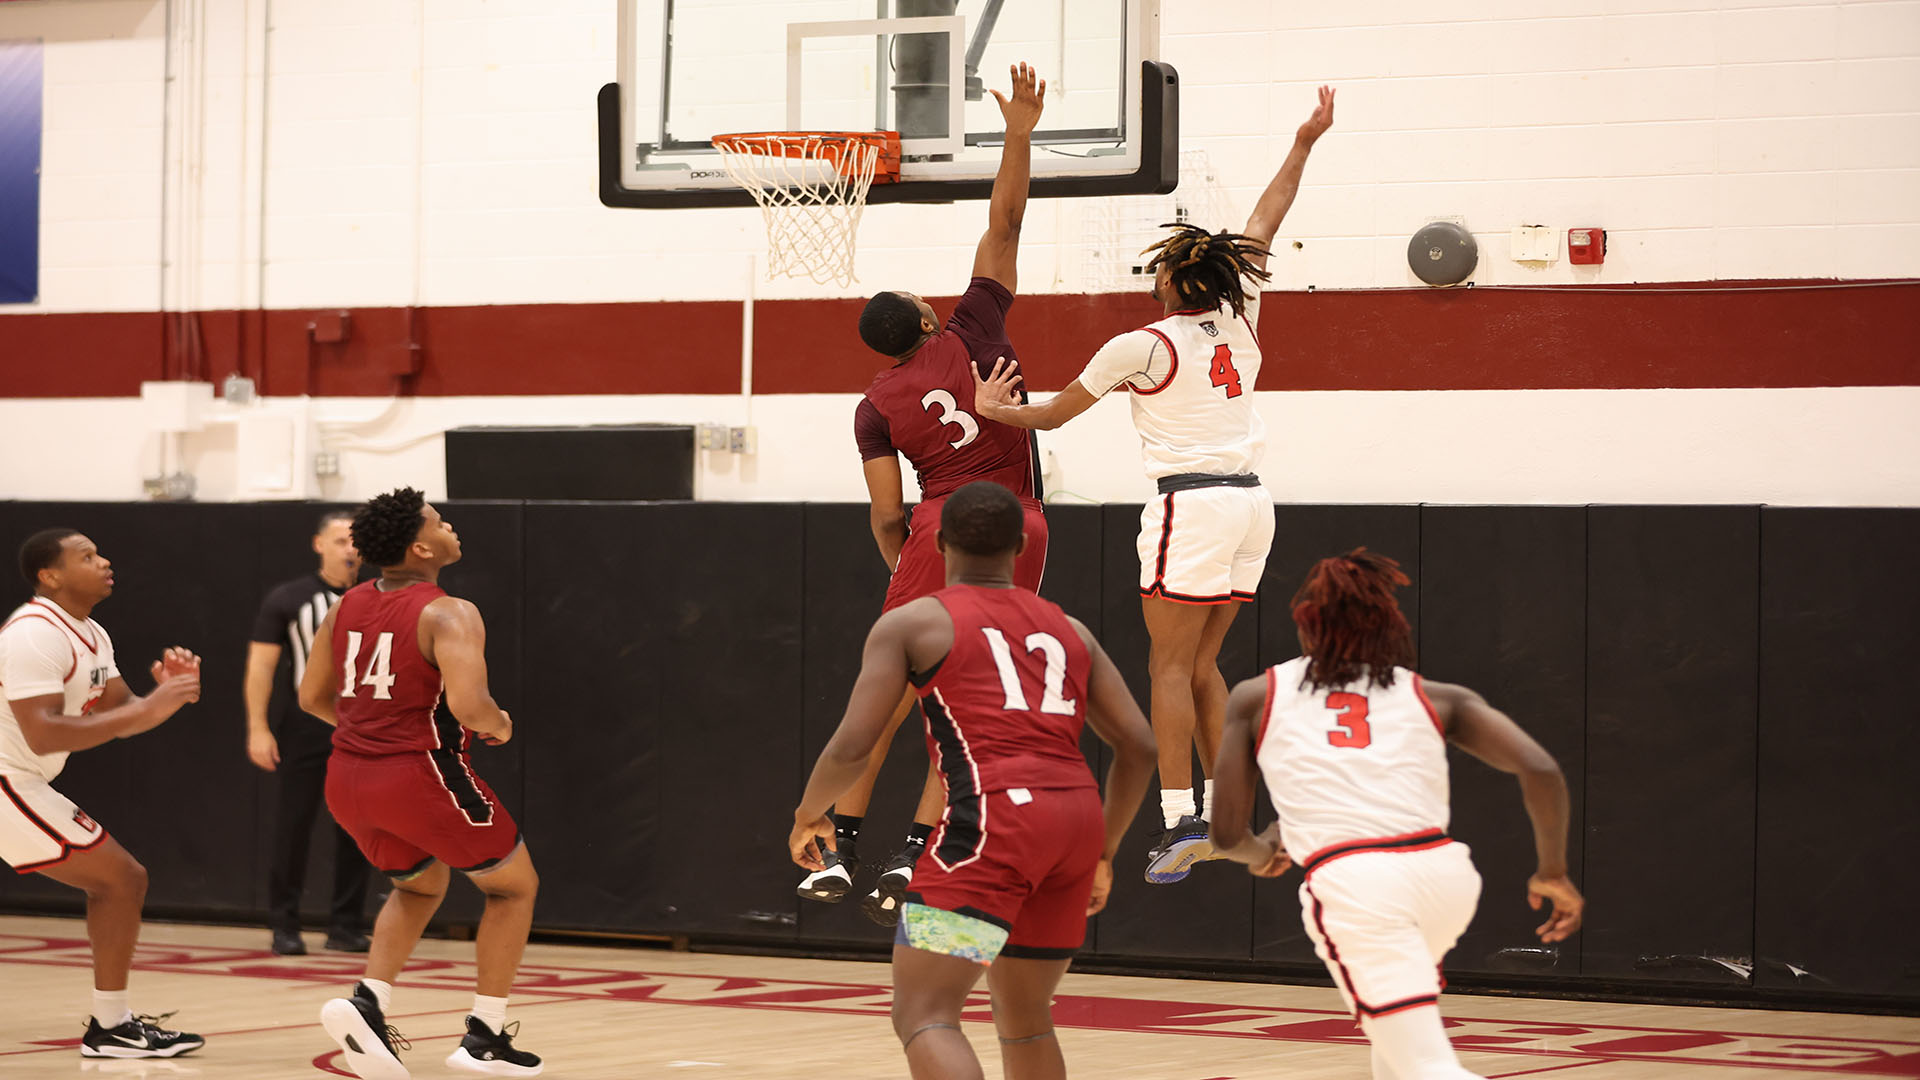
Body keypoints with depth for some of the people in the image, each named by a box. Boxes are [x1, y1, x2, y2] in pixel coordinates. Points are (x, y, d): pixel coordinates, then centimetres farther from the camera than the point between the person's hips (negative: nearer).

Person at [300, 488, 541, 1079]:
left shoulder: (347, 606, 8)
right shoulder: (449, 614, -14)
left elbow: (312, 696, 16)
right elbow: (467, 704, -27)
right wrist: (498, 724, -4)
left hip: (349, 780, 7)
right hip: (421, 777, -7)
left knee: (421, 885, 30)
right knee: (515, 885, 15)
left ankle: (369, 1002, 6)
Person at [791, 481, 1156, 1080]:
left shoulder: (910, 623, 8)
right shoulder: (1069, 630, 22)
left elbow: (853, 747, 0)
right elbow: (1138, 747, 19)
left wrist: (809, 816, 19)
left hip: (994, 813, -6)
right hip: (1077, 814, 6)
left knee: (923, 1015, -7)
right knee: (1025, 1018, 22)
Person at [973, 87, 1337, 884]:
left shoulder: (1143, 345, -8)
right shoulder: (1239, 319, 6)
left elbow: (1052, 413, 3)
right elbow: (1265, 222, 21)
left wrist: (993, 408, 20)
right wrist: (1304, 145, 29)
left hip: (1193, 506, -7)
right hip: (1250, 501, 7)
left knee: (1170, 667, -5)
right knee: (1202, 665, 14)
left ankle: (1181, 820, -14)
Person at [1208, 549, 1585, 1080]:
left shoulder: (1256, 697, 18)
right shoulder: (1436, 697, 19)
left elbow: (1227, 834, 17)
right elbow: (1541, 770, 6)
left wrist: (1261, 851, 40)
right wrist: (1553, 873, 18)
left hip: (1349, 884, -4)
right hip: (1443, 871, 4)